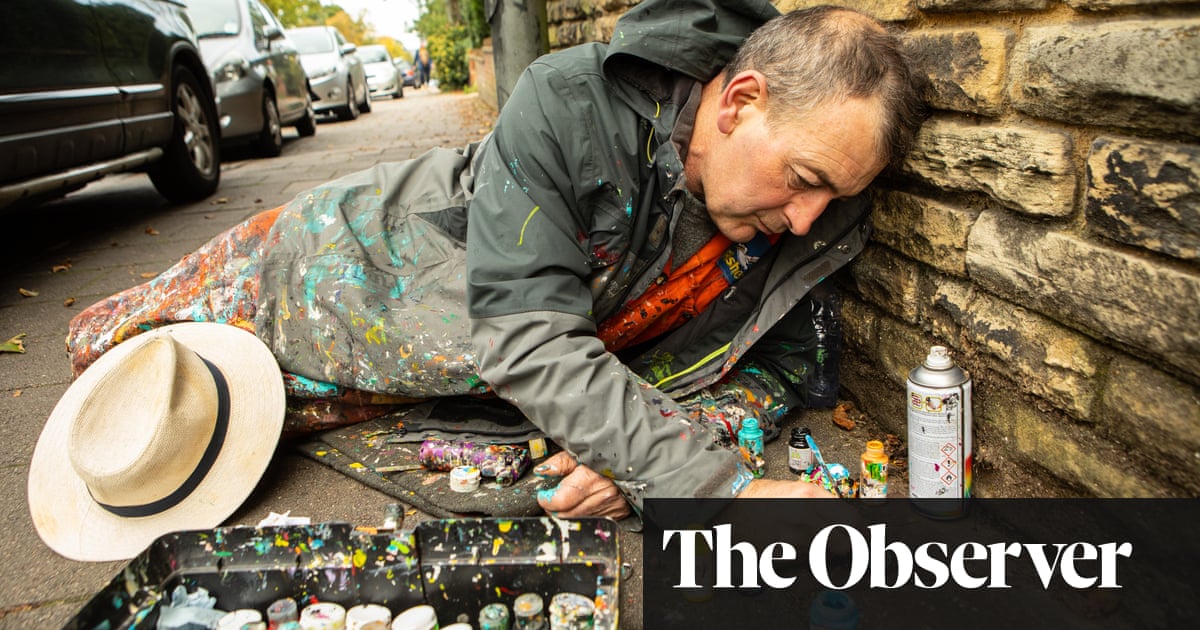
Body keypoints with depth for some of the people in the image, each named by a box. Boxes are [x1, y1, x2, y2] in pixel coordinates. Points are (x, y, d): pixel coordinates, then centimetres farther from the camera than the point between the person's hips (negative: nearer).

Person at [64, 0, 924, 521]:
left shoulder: (813, 224, -21)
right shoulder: (569, 101, -36)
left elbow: (784, 364, -11)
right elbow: (529, 334, -40)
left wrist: (645, 460, -30)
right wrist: (723, 487, -45)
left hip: (456, 375, 4)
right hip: (362, 259, -3)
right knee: (108, 349, 17)